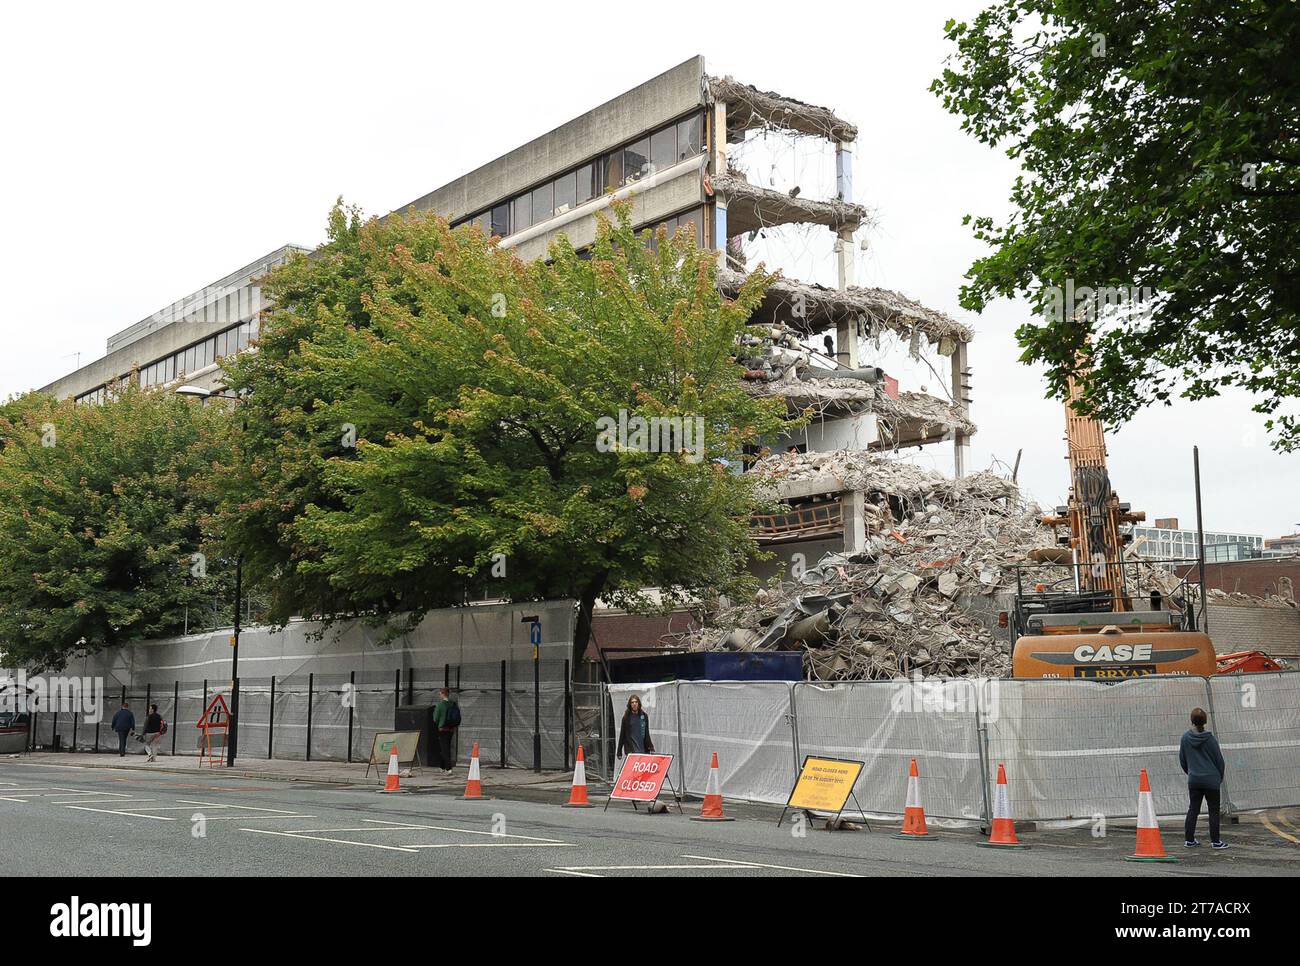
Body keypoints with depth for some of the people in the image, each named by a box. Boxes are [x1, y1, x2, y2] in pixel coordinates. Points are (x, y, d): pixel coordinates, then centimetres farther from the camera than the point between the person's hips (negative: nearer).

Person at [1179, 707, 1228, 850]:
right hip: (1211, 780, -3)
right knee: (1213, 811, 5)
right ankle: (1215, 841, 8)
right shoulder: (1209, 739, -12)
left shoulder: (1185, 738, -3)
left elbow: (1182, 759, 6)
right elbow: (1219, 759, -4)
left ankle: (1189, 839, 12)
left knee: (1193, 809, 10)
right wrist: (1220, 776, 13)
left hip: (1193, 780, 3)